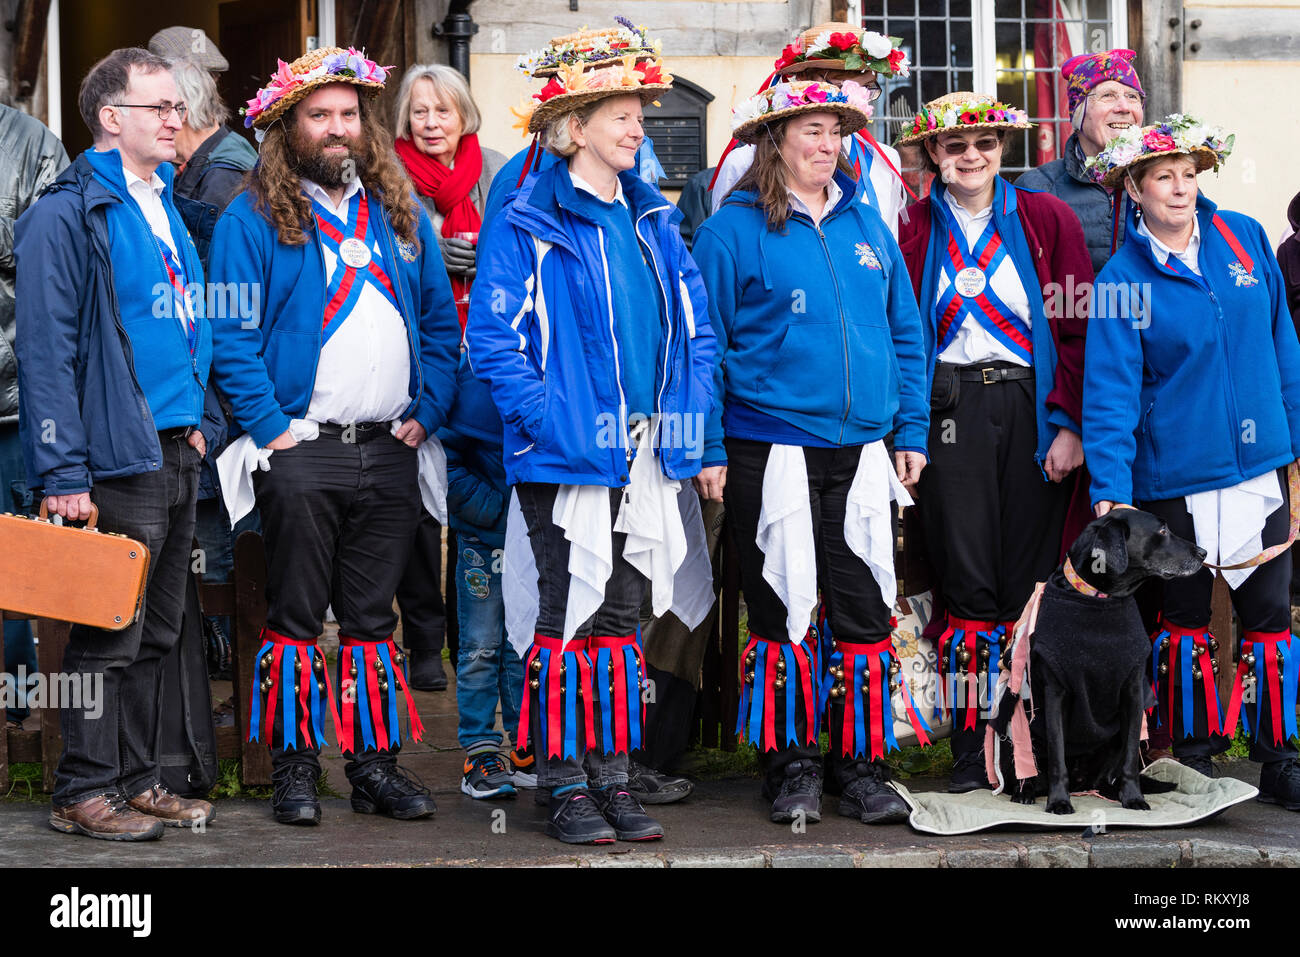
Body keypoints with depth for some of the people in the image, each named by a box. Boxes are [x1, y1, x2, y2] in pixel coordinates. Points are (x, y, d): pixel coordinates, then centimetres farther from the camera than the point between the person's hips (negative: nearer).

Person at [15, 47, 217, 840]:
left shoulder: (166, 206, 15)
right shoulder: (69, 215, -11)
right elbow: (47, 350, -14)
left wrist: (195, 419, 15)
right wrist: (64, 473, -18)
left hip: (177, 454, 8)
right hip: (118, 458, -8)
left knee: (156, 634, 13)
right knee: (109, 634, -2)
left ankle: (137, 780, 23)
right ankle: (85, 793, 8)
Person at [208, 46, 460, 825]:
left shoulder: (402, 215, 14)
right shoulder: (255, 218, -1)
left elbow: (441, 322, 16)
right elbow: (231, 335, -6)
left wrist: (426, 412, 5)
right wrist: (269, 426, -12)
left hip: (389, 452, 4)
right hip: (300, 449, -4)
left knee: (373, 618, 9)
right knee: (296, 616, 2)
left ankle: (376, 764, 14)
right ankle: (295, 768, 8)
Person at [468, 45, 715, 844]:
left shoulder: (652, 222, 13)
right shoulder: (527, 224, -5)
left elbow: (696, 327, 18)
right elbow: (492, 337, -11)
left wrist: (685, 418, 5)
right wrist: (553, 419, -18)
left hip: (646, 460, 6)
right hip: (567, 458, -5)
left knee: (622, 618, 9)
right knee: (568, 617, -2)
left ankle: (613, 776, 17)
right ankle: (565, 784, 7)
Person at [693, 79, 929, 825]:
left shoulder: (867, 225, 11)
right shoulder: (735, 230, -3)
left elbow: (904, 333, 15)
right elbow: (706, 343, -2)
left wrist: (911, 430, 9)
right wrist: (710, 449, -7)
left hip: (862, 450, 4)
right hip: (771, 449, -4)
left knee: (867, 612, 4)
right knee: (784, 610, 3)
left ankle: (863, 763, 14)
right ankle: (791, 764, 15)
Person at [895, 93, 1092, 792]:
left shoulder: (1047, 220, 9)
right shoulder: (913, 229, 9)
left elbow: (1076, 327, 4)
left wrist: (1069, 422, -4)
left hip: (1033, 405, 0)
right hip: (951, 411, 0)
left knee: (1031, 577, -2)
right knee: (967, 581, -4)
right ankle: (970, 751, 1)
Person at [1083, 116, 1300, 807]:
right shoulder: (1122, 280, -6)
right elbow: (1110, 391, -11)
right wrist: (1111, 491, -19)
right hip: (1175, 477, -3)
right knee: (1185, 618, 8)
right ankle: (1192, 757, 21)